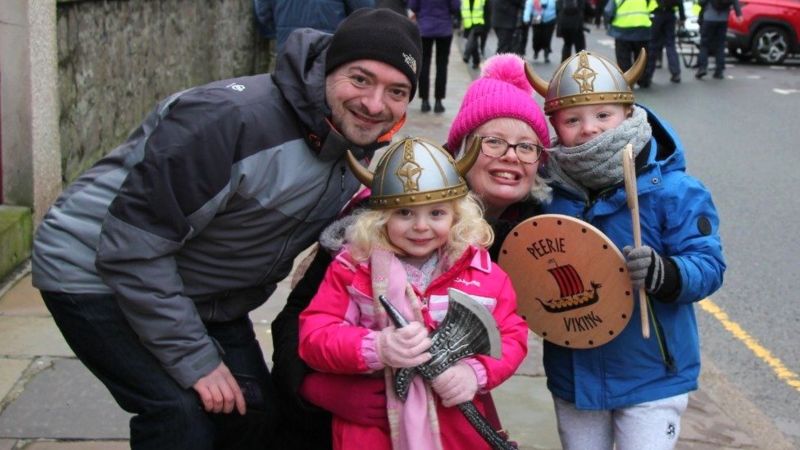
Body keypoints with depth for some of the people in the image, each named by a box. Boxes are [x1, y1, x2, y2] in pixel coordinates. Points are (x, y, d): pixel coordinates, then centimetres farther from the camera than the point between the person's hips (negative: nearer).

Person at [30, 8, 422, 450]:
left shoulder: (365, 147, -8)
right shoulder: (232, 118, -33)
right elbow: (132, 248, -29)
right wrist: (195, 360, -23)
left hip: (200, 292, 7)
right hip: (95, 272, -7)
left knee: (255, 412, 4)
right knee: (182, 414, -20)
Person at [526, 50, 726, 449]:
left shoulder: (674, 191, -13)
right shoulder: (553, 193, 0)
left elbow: (708, 265, -17)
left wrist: (663, 273, -37)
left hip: (651, 377, -4)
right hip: (574, 376, 4)